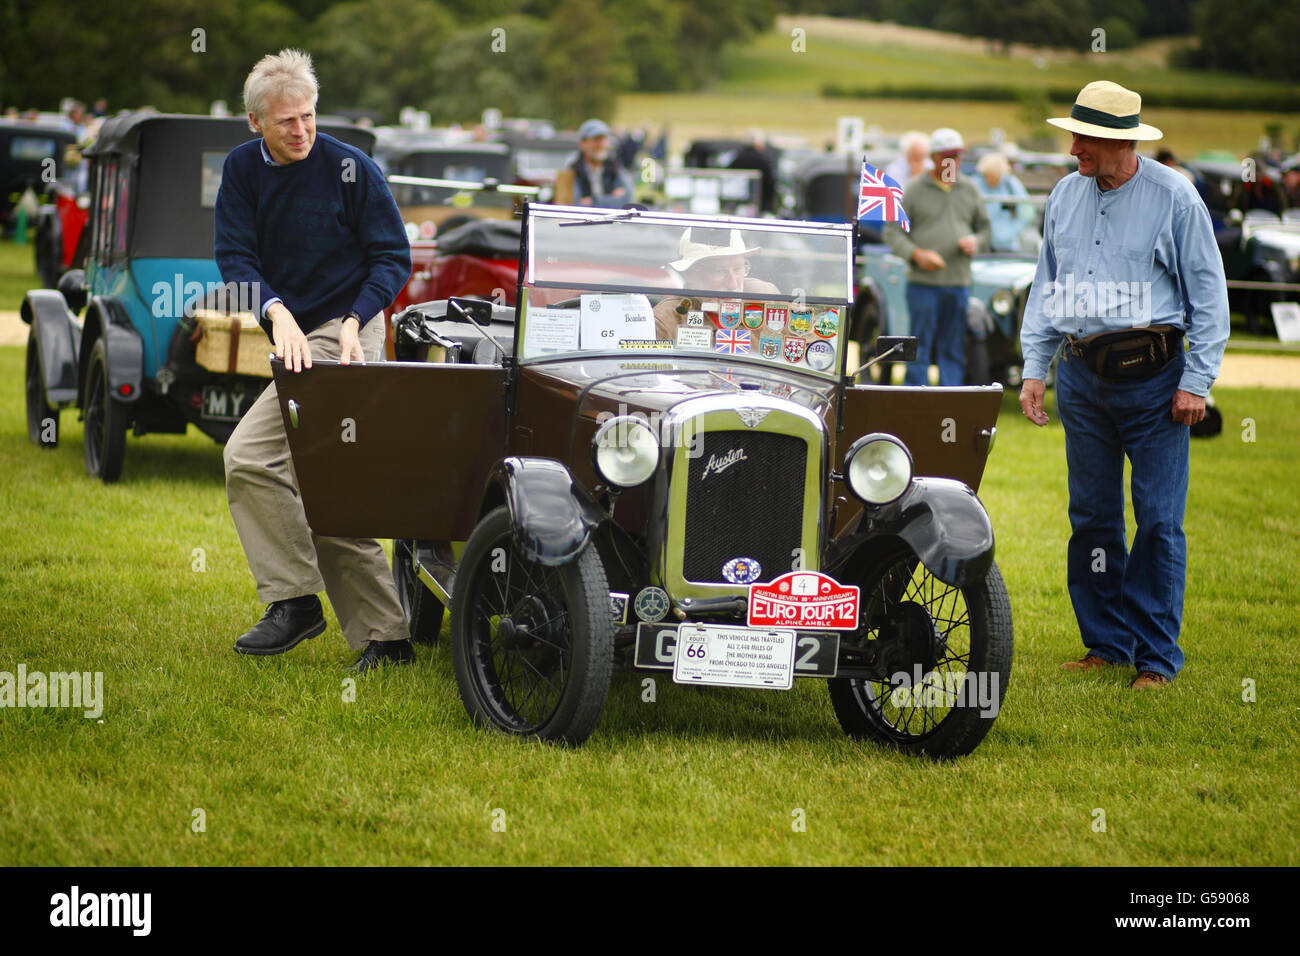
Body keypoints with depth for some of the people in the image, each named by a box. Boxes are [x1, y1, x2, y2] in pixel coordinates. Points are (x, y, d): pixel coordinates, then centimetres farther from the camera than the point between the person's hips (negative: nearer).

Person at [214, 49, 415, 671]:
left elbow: (392, 258, -5)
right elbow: (235, 258, -4)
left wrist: (353, 321, -19)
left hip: (345, 336, -7)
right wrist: (277, 311, -23)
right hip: (296, 338, 7)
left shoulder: (351, 168, -10)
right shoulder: (243, 170, 4)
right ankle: (383, 636, 12)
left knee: (249, 456, -17)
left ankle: (294, 599, -10)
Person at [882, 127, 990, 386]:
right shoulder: (915, 189, 2)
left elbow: (984, 227, 21)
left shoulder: (969, 190, 13)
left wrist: (975, 242, -2)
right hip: (923, 280, -3)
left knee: (954, 350, 5)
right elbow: (892, 231, 1)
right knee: (919, 348, -4)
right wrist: (917, 254, -14)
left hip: (959, 282, 3)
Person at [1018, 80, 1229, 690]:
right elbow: (1046, 285, 18)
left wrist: (1197, 380, -8)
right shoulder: (1065, 196, 9)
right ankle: (1105, 642, 18)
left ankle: (1155, 656, 2)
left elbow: (1208, 291, -3)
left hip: (1152, 375, -5)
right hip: (1081, 375, 5)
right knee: (1091, 518, 8)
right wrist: (1034, 368, 10)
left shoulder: (1173, 196, -5)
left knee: (1159, 521, -5)